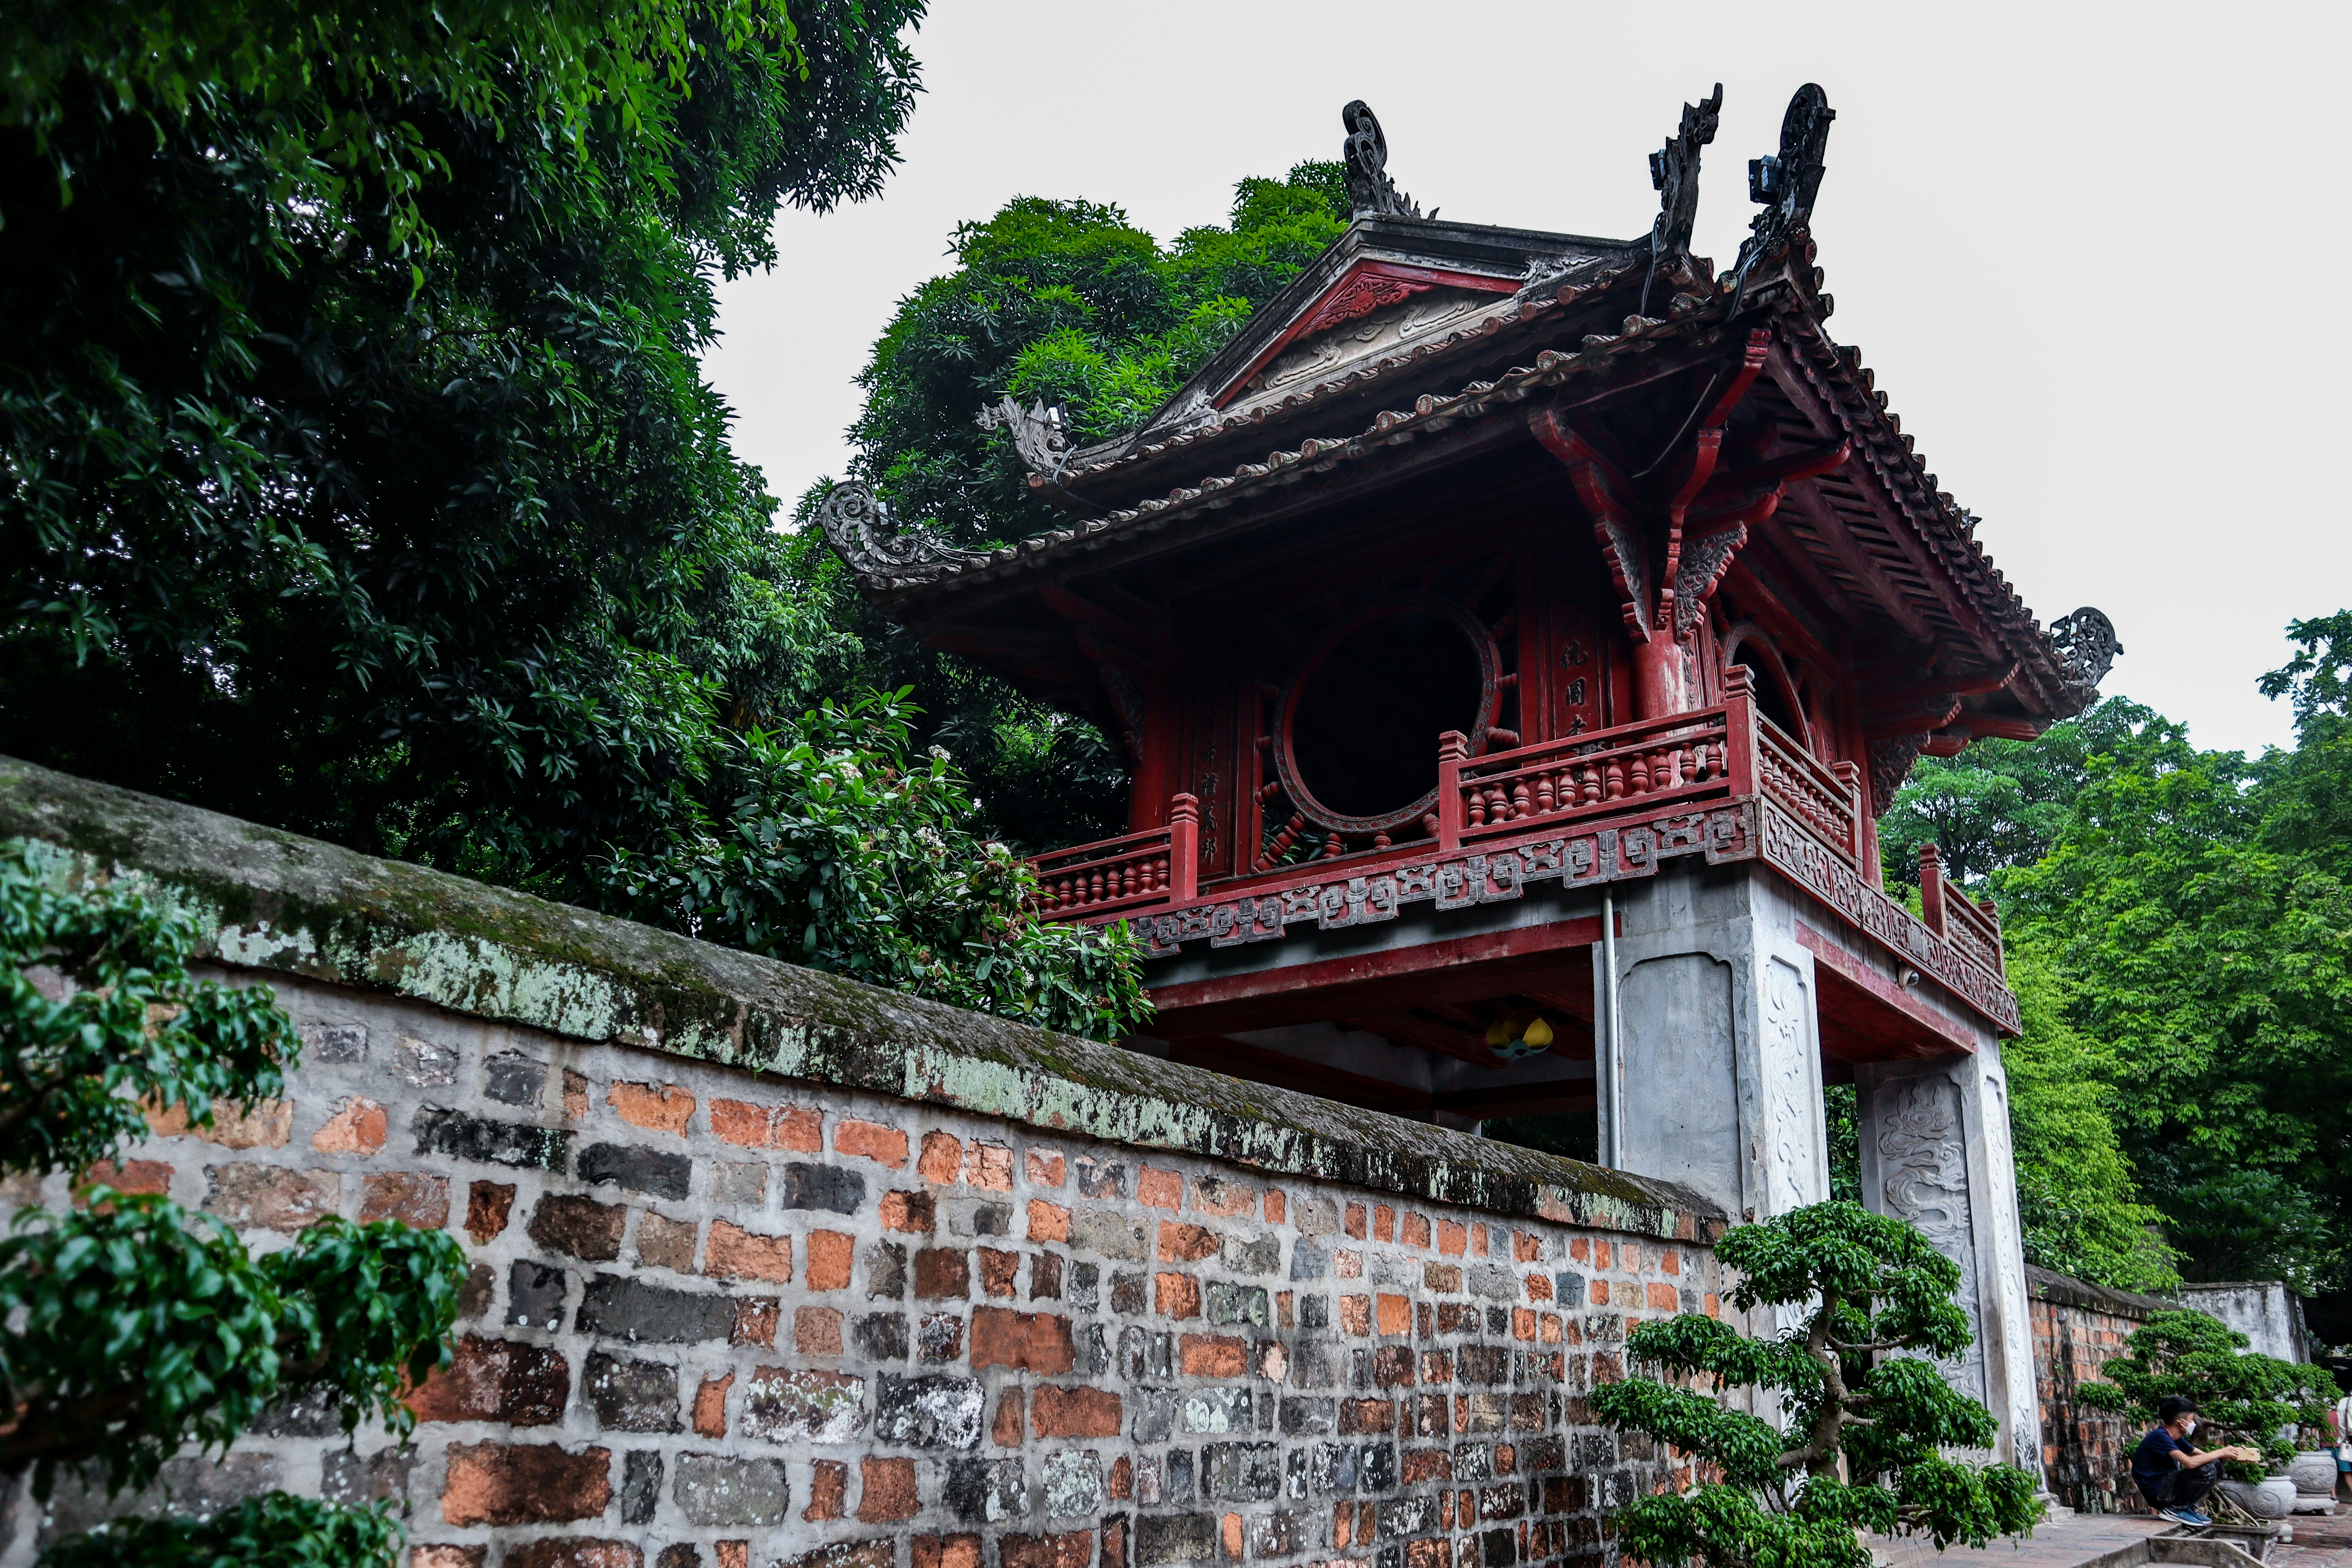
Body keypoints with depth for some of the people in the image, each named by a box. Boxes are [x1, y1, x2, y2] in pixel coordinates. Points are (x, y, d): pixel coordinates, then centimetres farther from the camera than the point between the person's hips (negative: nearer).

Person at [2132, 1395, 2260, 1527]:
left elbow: (2204, 1456, 17)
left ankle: (2188, 1508, 6)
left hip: (2168, 1485, 10)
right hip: (2158, 1494, -10)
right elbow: (2190, 1462, -30)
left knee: (2216, 1466, 8)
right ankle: (2174, 1509, -10)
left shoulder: (2176, 1439, 12)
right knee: (2207, 1470, -23)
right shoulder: (2159, 1437, -20)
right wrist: (2221, 1453, -16)